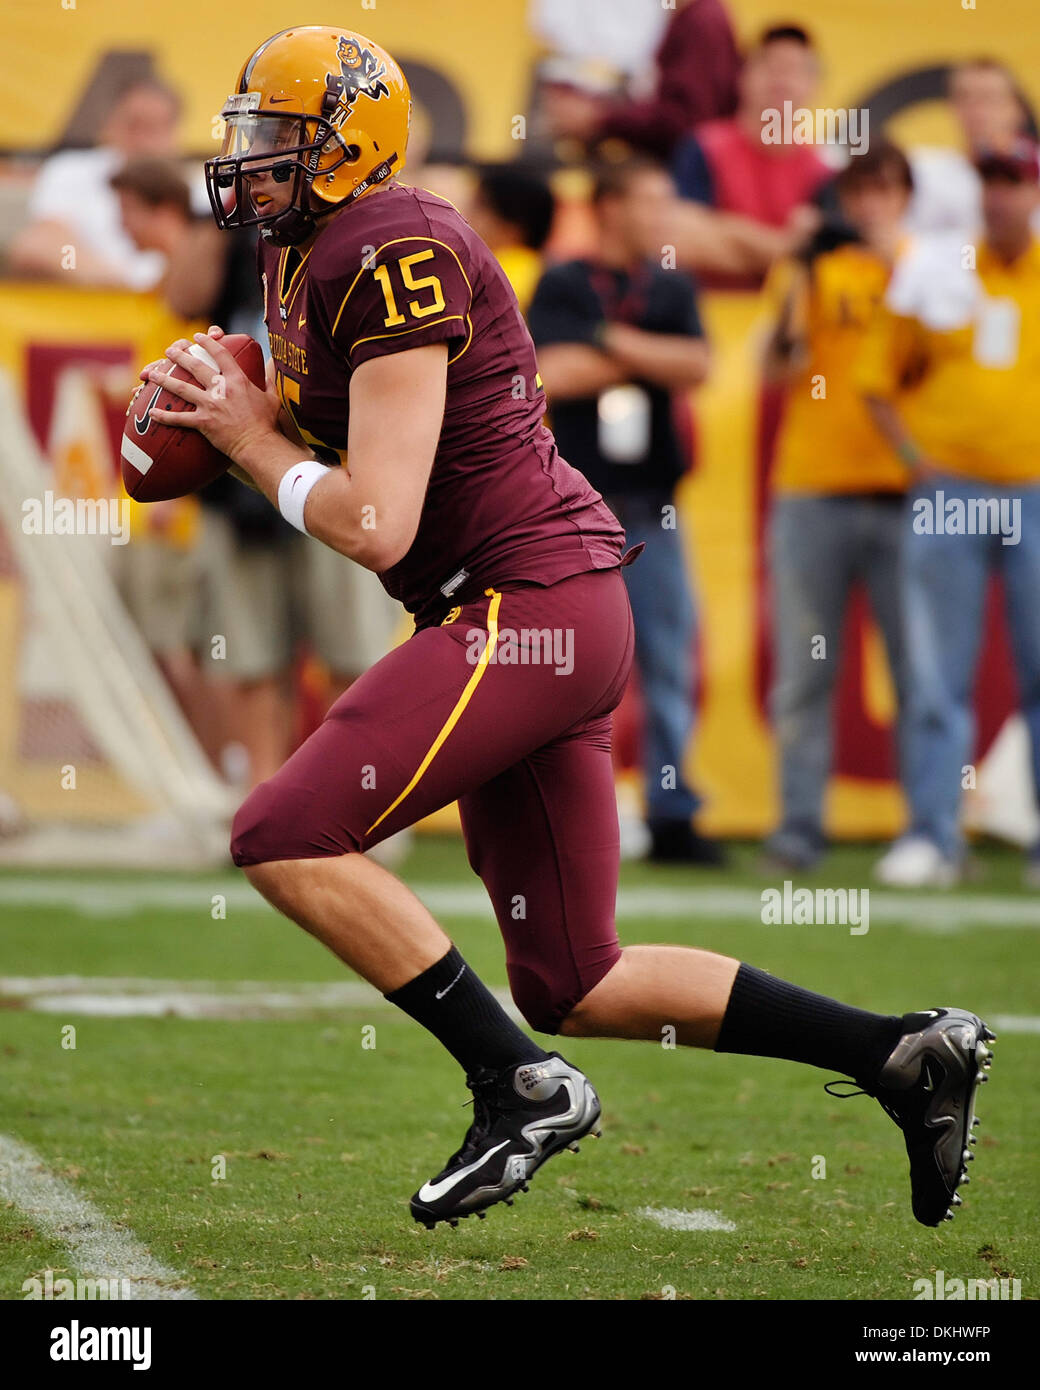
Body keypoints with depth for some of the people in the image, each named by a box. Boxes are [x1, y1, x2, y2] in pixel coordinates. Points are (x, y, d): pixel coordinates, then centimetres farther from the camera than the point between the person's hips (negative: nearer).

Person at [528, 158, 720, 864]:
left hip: (651, 509, 3)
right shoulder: (561, 288, 0)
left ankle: (672, 816, 6)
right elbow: (551, 375, -14)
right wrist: (651, 359, -5)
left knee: (669, 661, 1)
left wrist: (611, 342, -7)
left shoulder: (674, 290, 12)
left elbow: (696, 366, -2)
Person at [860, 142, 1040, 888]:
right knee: (938, 676, -1)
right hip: (947, 495, 1)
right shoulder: (937, 273, 6)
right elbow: (880, 379, 12)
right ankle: (932, 836, 3)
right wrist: (915, 457, 0)